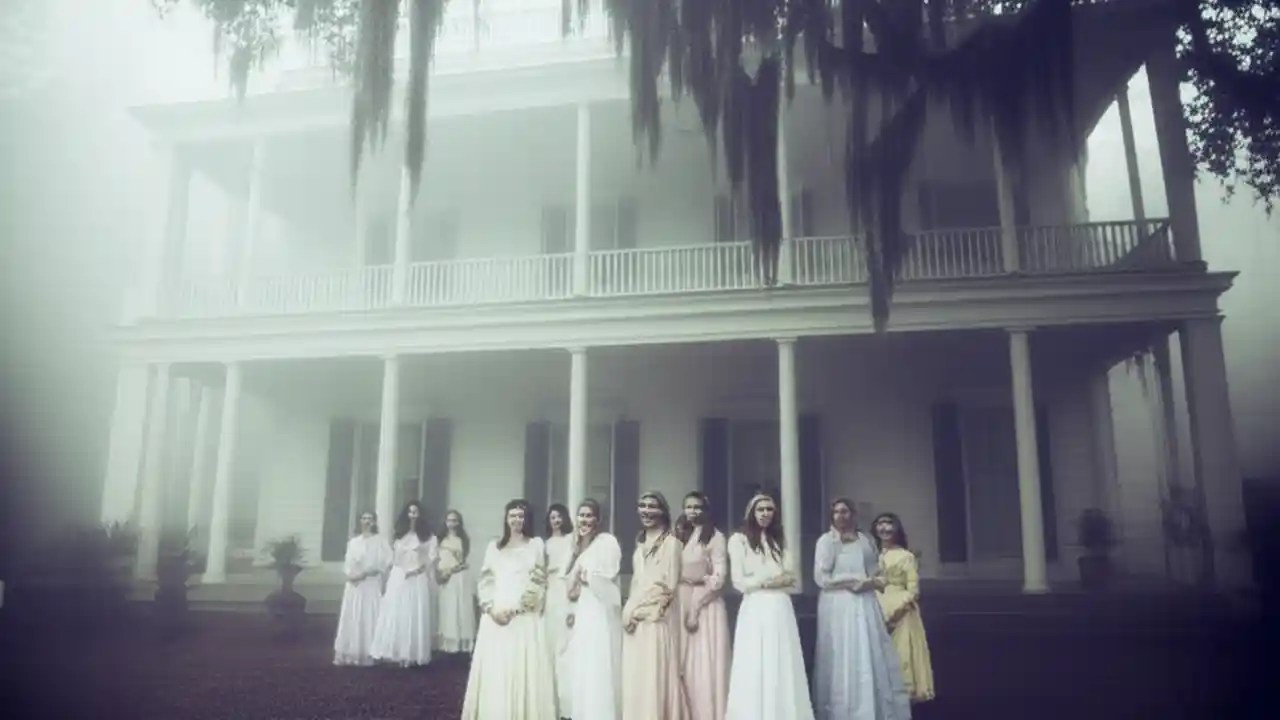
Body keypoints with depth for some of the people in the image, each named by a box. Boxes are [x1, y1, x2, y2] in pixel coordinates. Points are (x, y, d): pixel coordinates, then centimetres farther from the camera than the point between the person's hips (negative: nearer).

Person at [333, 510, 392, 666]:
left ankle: (367, 655, -4)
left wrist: (364, 573, -14)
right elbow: (347, 563, 11)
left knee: (368, 618, -5)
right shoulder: (353, 542, 14)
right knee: (351, 619, 3)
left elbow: (385, 563, -7)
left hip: (371, 585, -4)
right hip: (353, 585, 4)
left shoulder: (380, 541, 1)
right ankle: (348, 654, 5)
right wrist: (349, 574, -9)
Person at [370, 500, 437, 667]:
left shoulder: (428, 537, 3)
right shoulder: (399, 535, 12)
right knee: (395, 616, 0)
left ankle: (411, 654, -1)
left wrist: (418, 569, -13)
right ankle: (396, 652, 3)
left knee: (414, 617, -3)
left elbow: (432, 558, -3)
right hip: (398, 579, 3)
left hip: (417, 581, -3)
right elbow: (393, 559, 12)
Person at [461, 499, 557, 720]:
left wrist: (514, 610, -8)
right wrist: (492, 609, -6)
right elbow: (485, 581, 9)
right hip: (495, 618, 2)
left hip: (524, 619, -2)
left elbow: (538, 582, 1)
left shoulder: (536, 544, 7)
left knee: (522, 672, -4)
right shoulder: (494, 547, 14)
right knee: (493, 673, 1)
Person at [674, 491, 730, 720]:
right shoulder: (680, 535, 13)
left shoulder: (715, 536, -3)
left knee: (706, 664, -3)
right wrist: (684, 606, 0)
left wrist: (696, 607, -12)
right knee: (685, 664, 4)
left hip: (707, 604, -5)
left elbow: (719, 576, -9)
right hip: (682, 603, 5)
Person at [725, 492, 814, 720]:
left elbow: (792, 580, 11)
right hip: (755, 609, -4)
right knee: (755, 668, -4)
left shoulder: (780, 540, 17)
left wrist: (785, 579, -9)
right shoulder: (739, 539, 3)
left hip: (781, 609, 4)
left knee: (783, 666, 2)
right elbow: (739, 582, -4)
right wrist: (769, 581, -7)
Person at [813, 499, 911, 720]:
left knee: (872, 657, 3)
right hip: (838, 605, -5)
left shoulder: (865, 539, 13)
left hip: (865, 604, 5)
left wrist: (869, 582, -4)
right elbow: (821, 577, -8)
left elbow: (873, 572, 19)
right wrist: (855, 581, -10)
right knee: (843, 659, -4)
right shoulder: (826, 540, -1)